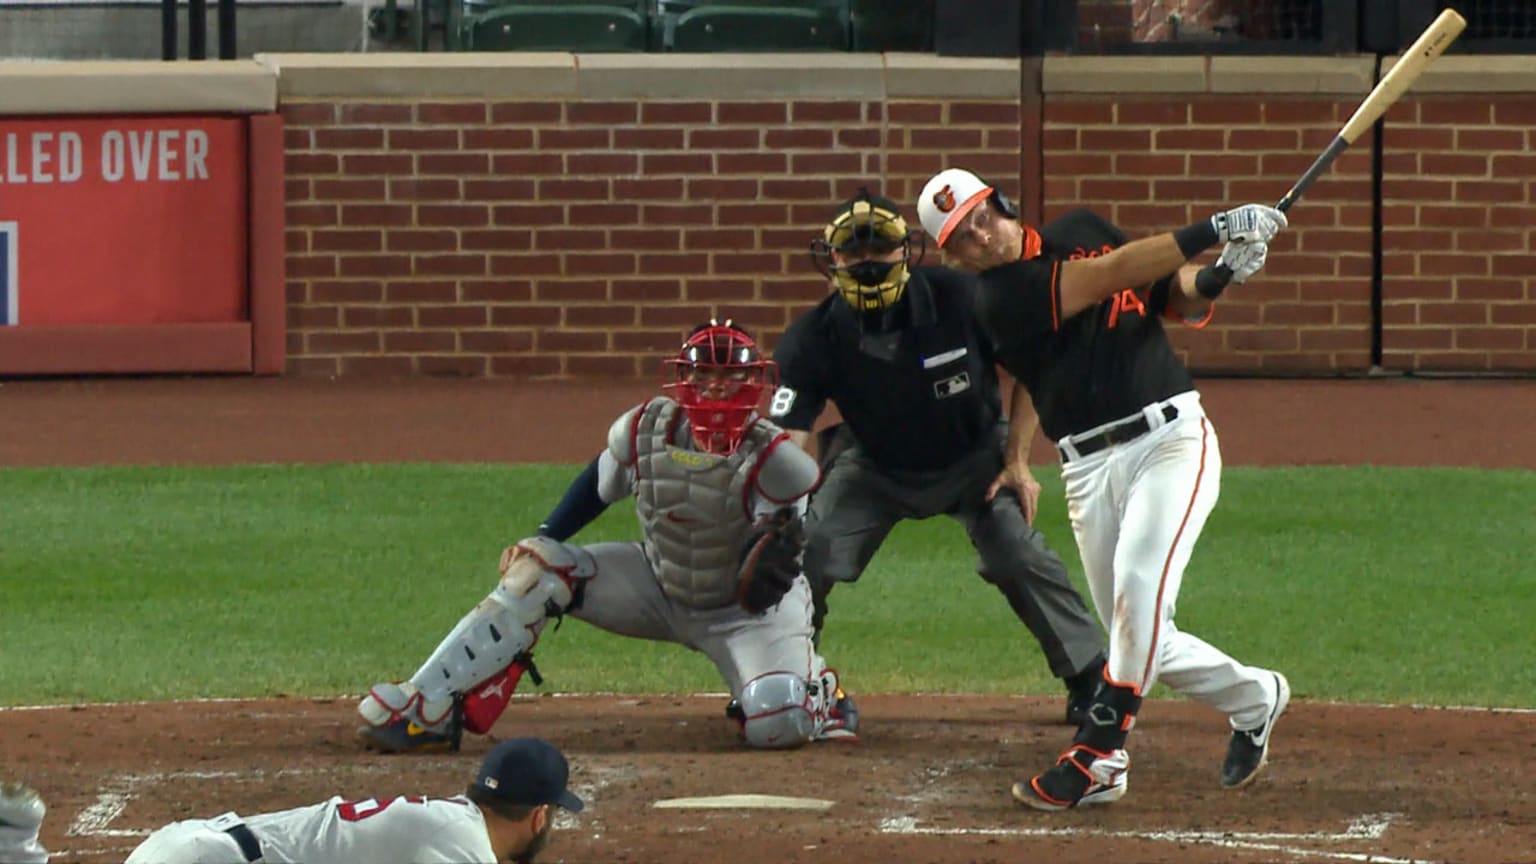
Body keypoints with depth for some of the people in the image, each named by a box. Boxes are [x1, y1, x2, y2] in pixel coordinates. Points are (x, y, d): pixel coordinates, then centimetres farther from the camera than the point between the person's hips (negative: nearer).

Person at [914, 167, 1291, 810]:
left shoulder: (1082, 231, 9)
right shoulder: (998, 298, -6)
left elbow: (1179, 302, 14)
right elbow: (1114, 273, -15)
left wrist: (1217, 277, -9)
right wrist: (1216, 229, -19)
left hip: (1171, 437, -1)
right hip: (1089, 466, 1)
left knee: (1139, 583, -24)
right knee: (1142, 639, 3)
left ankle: (1097, 756, -23)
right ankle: (1253, 699, 30)